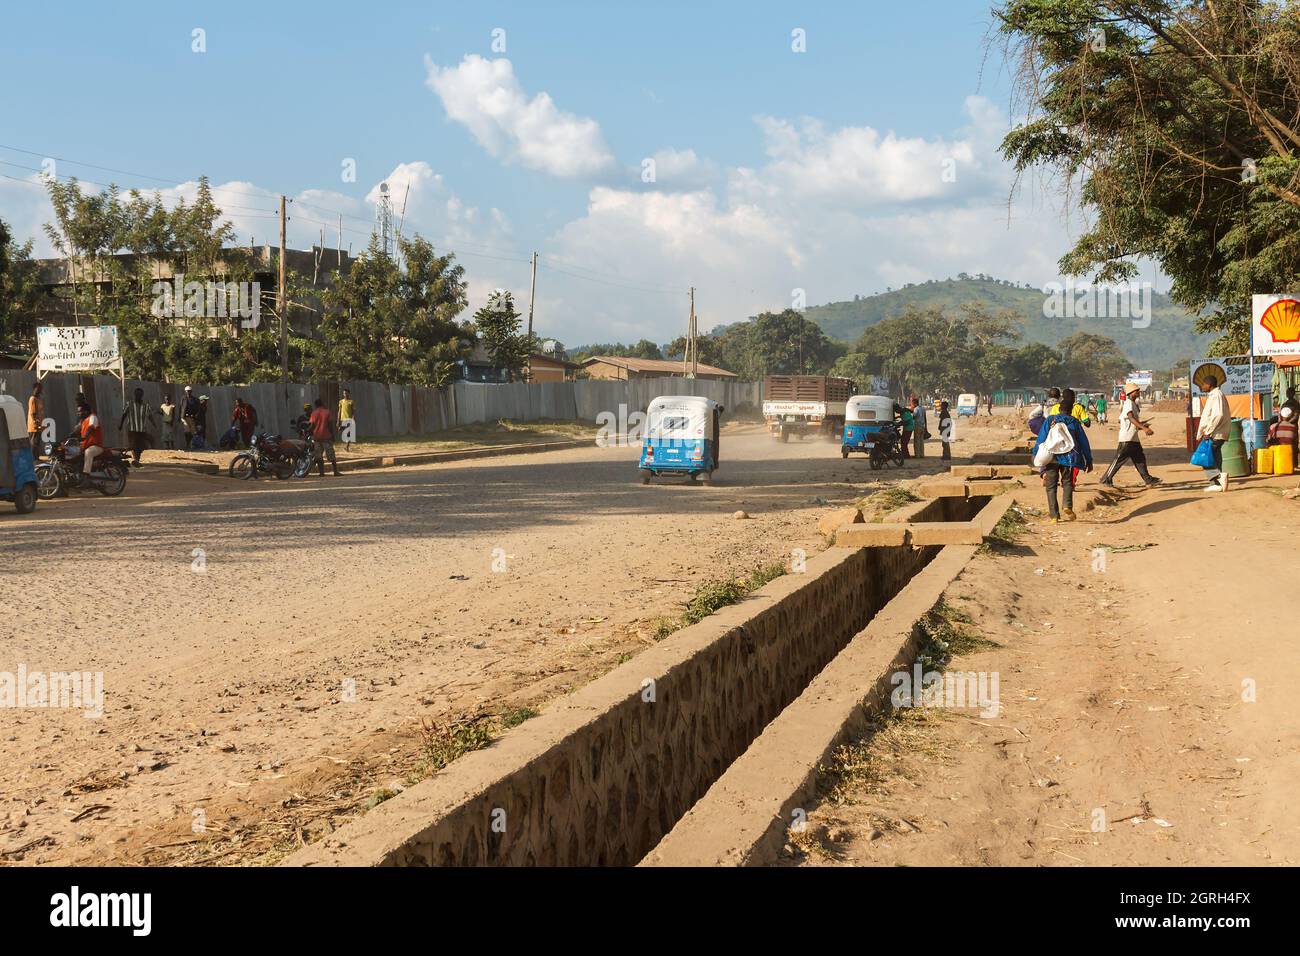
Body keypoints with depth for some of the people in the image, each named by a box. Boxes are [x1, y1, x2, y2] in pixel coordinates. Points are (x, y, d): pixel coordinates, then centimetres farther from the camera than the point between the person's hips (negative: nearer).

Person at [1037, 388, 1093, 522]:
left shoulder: (1049, 420, 4)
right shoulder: (1074, 422, 8)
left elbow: (1041, 440, 0)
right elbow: (1084, 442, 11)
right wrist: (1089, 461, 18)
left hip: (1051, 457, -1)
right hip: (1068, 457, 1)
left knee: (1051, 486, 9)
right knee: (1067, 482, 18)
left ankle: (1054, 515, 3)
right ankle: (1067, 505, -8)